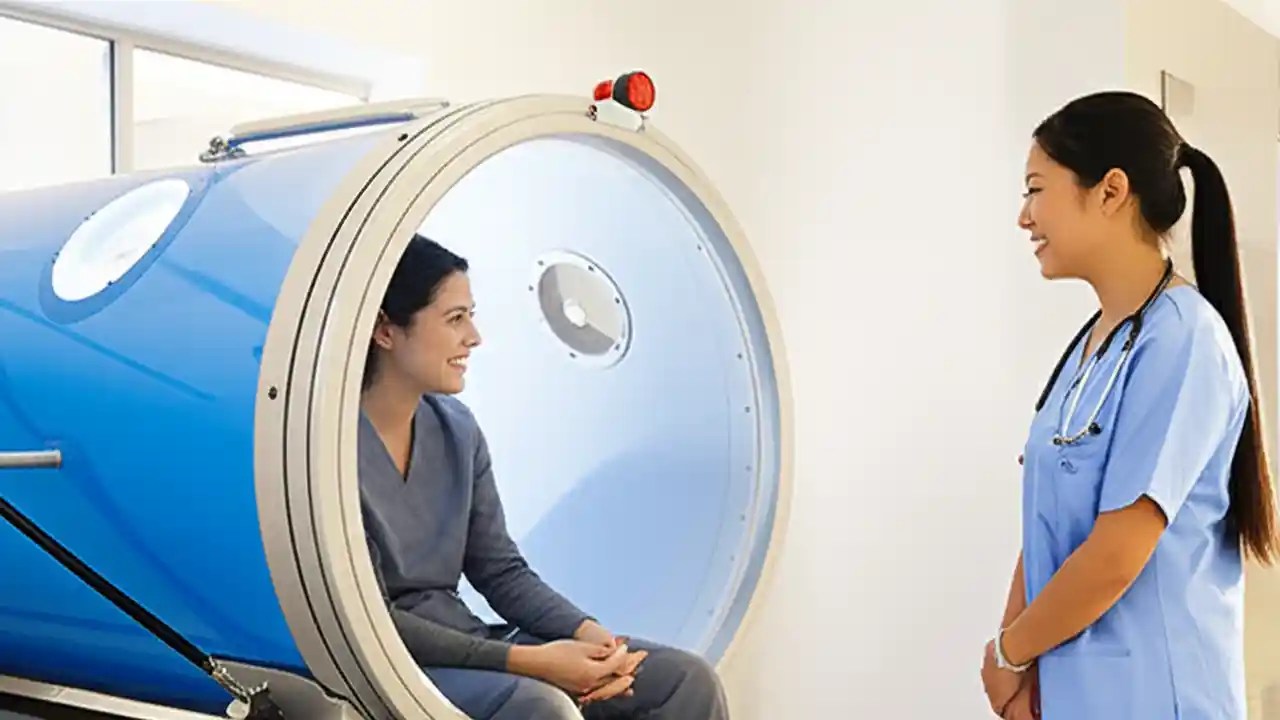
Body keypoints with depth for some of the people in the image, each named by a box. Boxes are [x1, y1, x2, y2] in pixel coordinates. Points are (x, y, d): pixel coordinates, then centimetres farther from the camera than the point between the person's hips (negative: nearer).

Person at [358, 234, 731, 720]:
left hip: (467, 644, 7)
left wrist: (587, 634, -9)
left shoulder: (456, 428, 7)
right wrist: (526, 660, -22)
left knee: (686, 679, -6)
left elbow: (500, 570, 10)